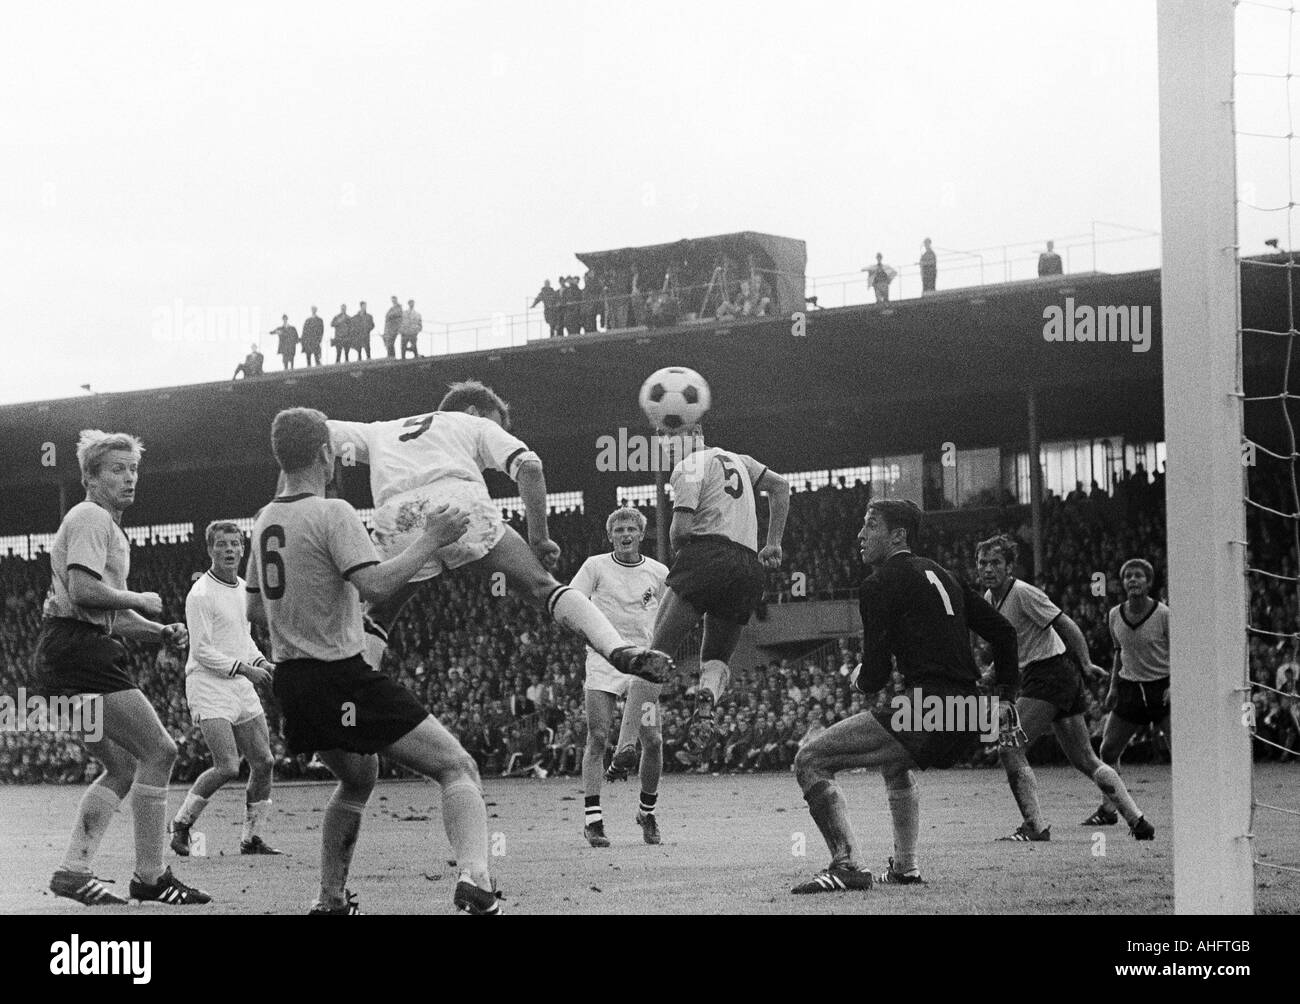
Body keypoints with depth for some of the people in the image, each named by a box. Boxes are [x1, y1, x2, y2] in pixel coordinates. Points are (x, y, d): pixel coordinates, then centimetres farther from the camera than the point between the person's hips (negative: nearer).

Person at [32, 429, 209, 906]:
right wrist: (140, 600, -9)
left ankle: (73, 872, 8)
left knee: (123, 766, 12)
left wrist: (162, 632, 12)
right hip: (75, 648, -11)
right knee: (158, 751, -10)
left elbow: (112, 615, 27)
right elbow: (83, 591, -22)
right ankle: (150, 876, -8)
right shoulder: (89, 518, -8)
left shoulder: (109, 527, 25)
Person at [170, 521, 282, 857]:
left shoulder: (243, 587, 13)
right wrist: (245, 669, -18)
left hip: (240, 687, 8)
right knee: (228, 766, -17)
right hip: (209, 687, -8)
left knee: (263, 762, 4)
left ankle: (251, 838, 15)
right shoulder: (201, 594, -13)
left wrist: (261, 662, 7)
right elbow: (202, 650, -16)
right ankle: (181, 824, 2)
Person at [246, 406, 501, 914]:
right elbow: (374, 584, -25)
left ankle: (331, 900, 29)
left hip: (289, 679, 8)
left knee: (357, 778, 31)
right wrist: (429, 540, -16)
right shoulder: (332, 513, -13)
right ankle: (474, 876, -30)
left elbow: (255, 608, 22)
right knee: (457, 768, -8)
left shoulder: (265, 520, 12)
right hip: (340, 677, -8)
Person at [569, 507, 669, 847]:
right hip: (602, 659, -2)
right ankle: (592, 818, -9)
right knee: (597, 736, -11)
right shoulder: (596, 566, 2)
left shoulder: (658, 573, 7)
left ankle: (647, 811, 15)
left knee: (652, 740, -6)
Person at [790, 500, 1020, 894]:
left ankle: (848, 866, -14)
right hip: (970, 723, 9)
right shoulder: (940, 575, 21)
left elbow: (874, 677, -7)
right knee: (896, 760, 40)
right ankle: (905, 867, 37)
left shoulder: (880, 584, -4)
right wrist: (1003, 699, 27)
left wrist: (859, 679, 16)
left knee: (810, 760, -4)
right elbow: (1003, 631, 23)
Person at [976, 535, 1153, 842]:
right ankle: (1137, 820, 10)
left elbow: (1066, 626, -16)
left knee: (1010, 749, -12)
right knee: (1086, 761, 10)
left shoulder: (1023, 594, -14)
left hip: (1049, 675, -9)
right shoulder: (989, 598, 12)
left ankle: (1034, 826, -13)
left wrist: (1086, 663, -20)